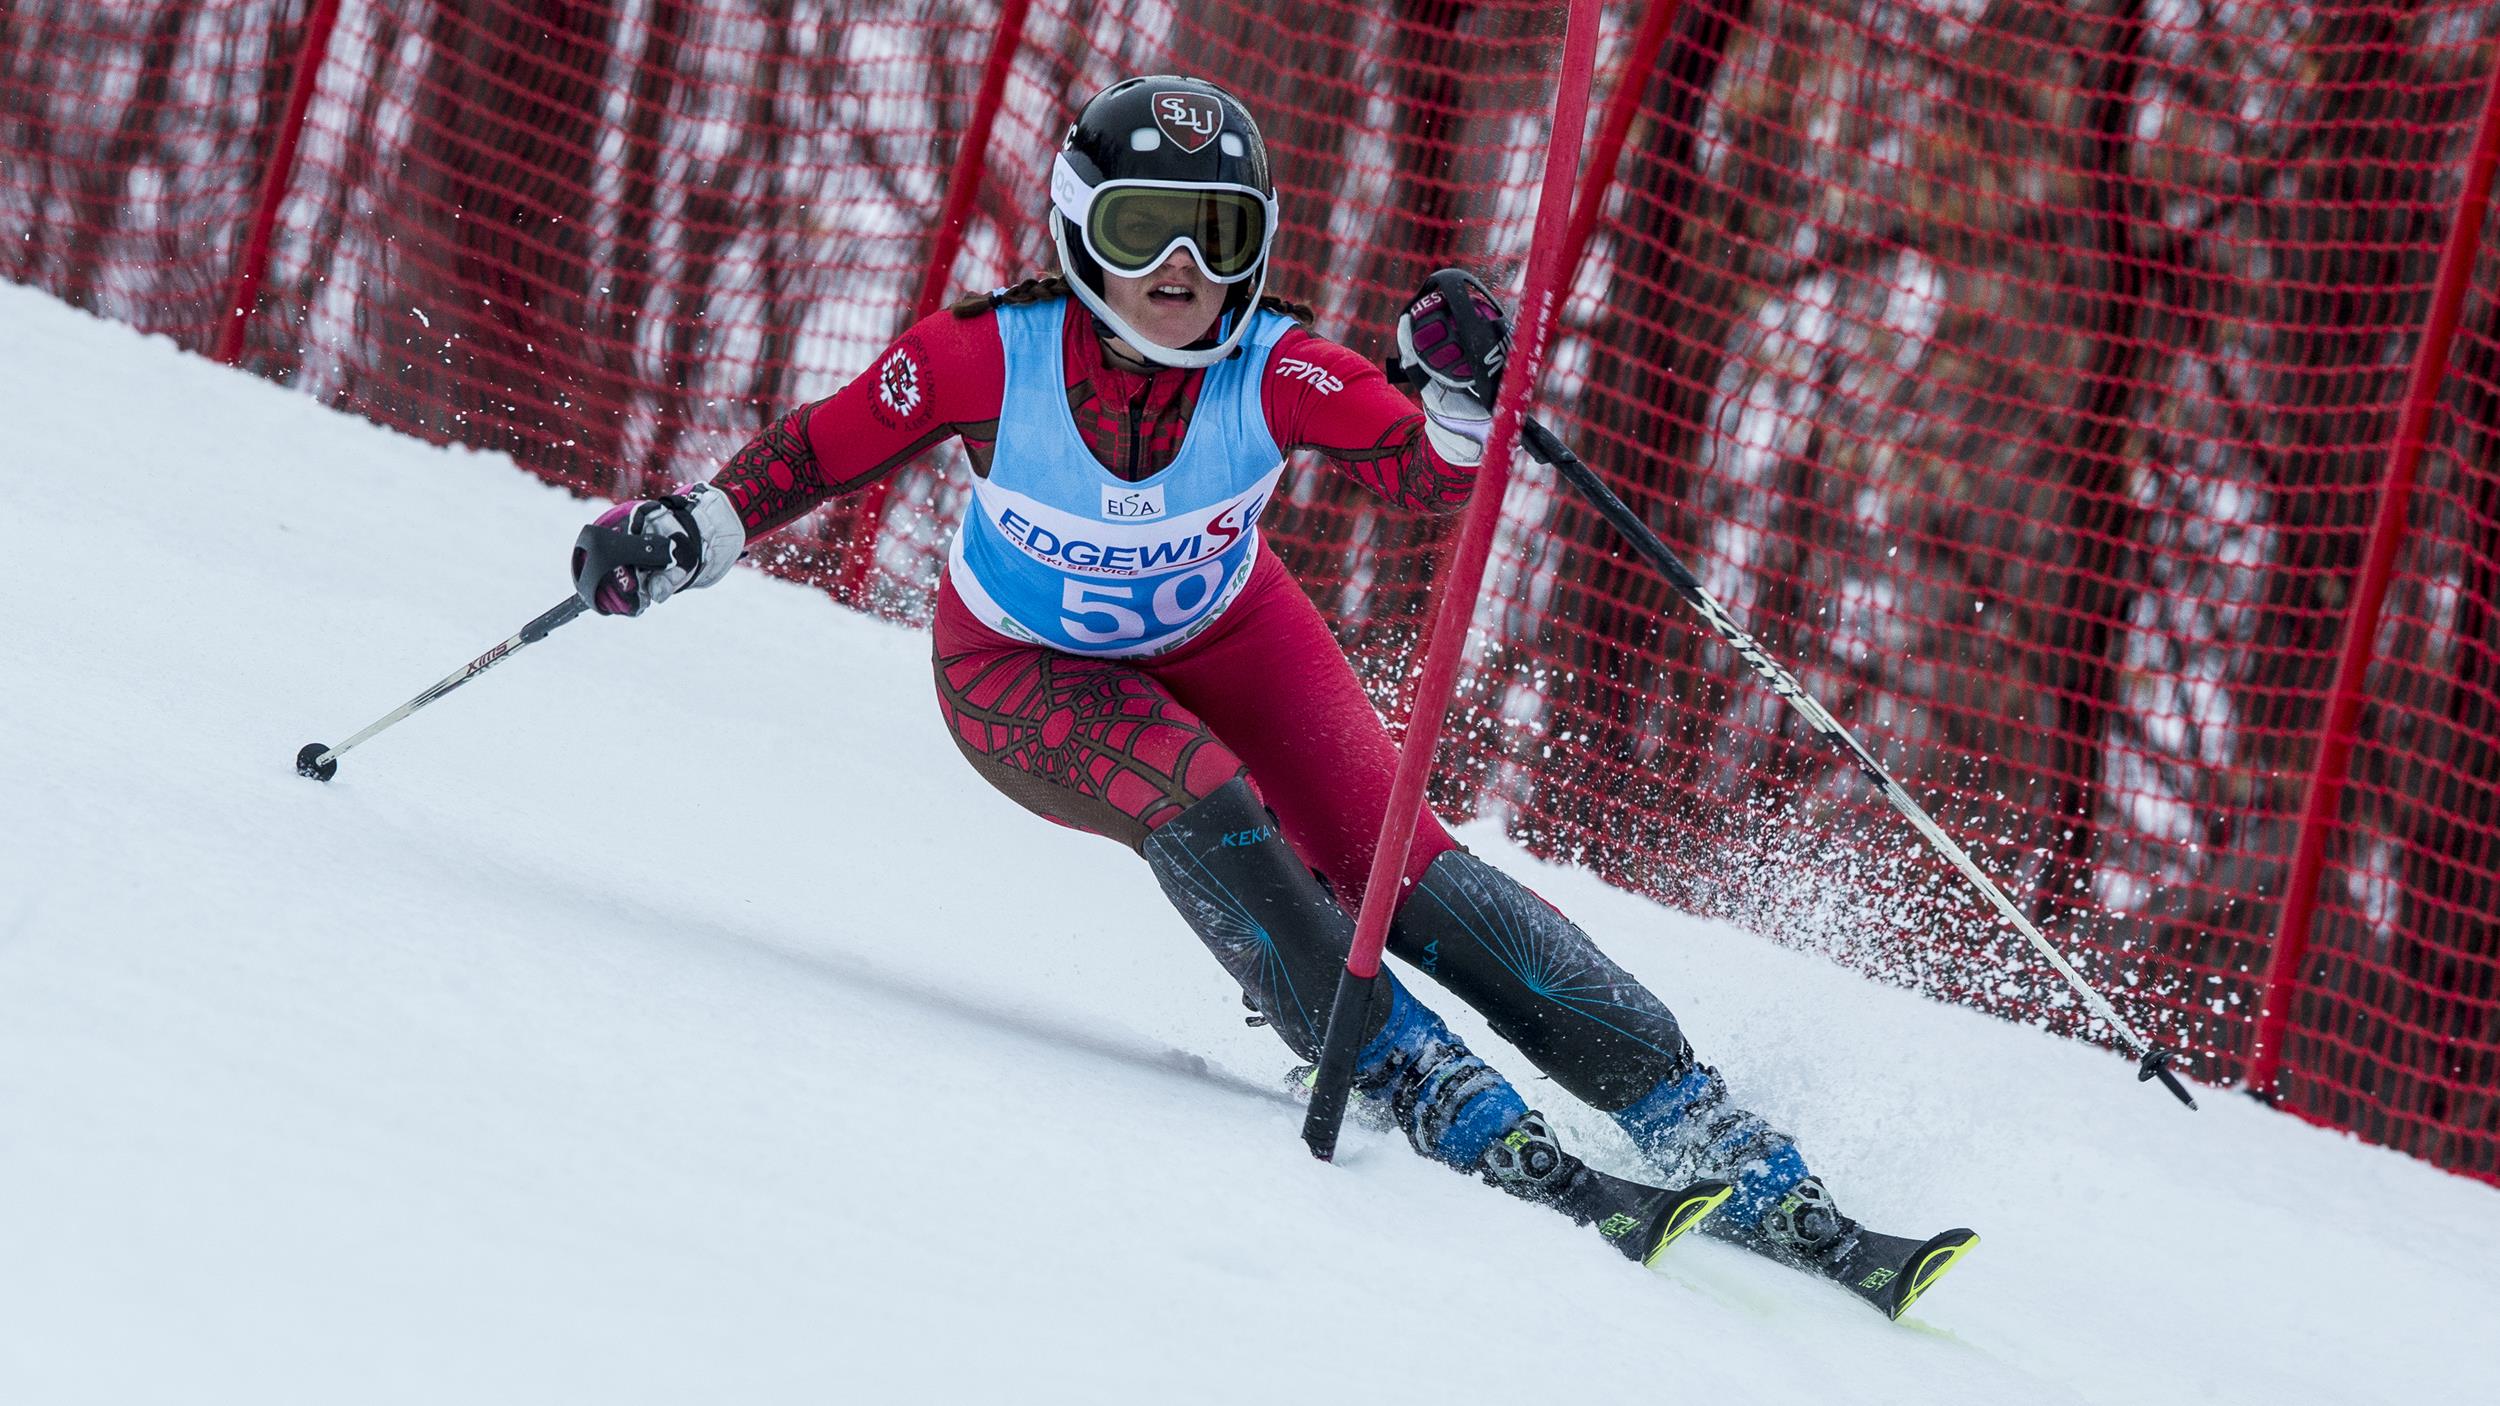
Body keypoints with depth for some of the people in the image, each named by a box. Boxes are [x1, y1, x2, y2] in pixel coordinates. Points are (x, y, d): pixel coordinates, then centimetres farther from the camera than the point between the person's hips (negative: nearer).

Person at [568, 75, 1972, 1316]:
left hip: (1223, 637, 1)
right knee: (1196, 805, -32)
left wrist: (1464, 395, -51)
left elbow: (1429, 474, -31)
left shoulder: (1277, 371, -26)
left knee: (1397, 868, -16)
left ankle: (1717, 1142, -16)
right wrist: (689, 531, -24)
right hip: (1026, 675, -1)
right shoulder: (991, 356, -28)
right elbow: (830, 441, -14)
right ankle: (1479, 1135, -33)